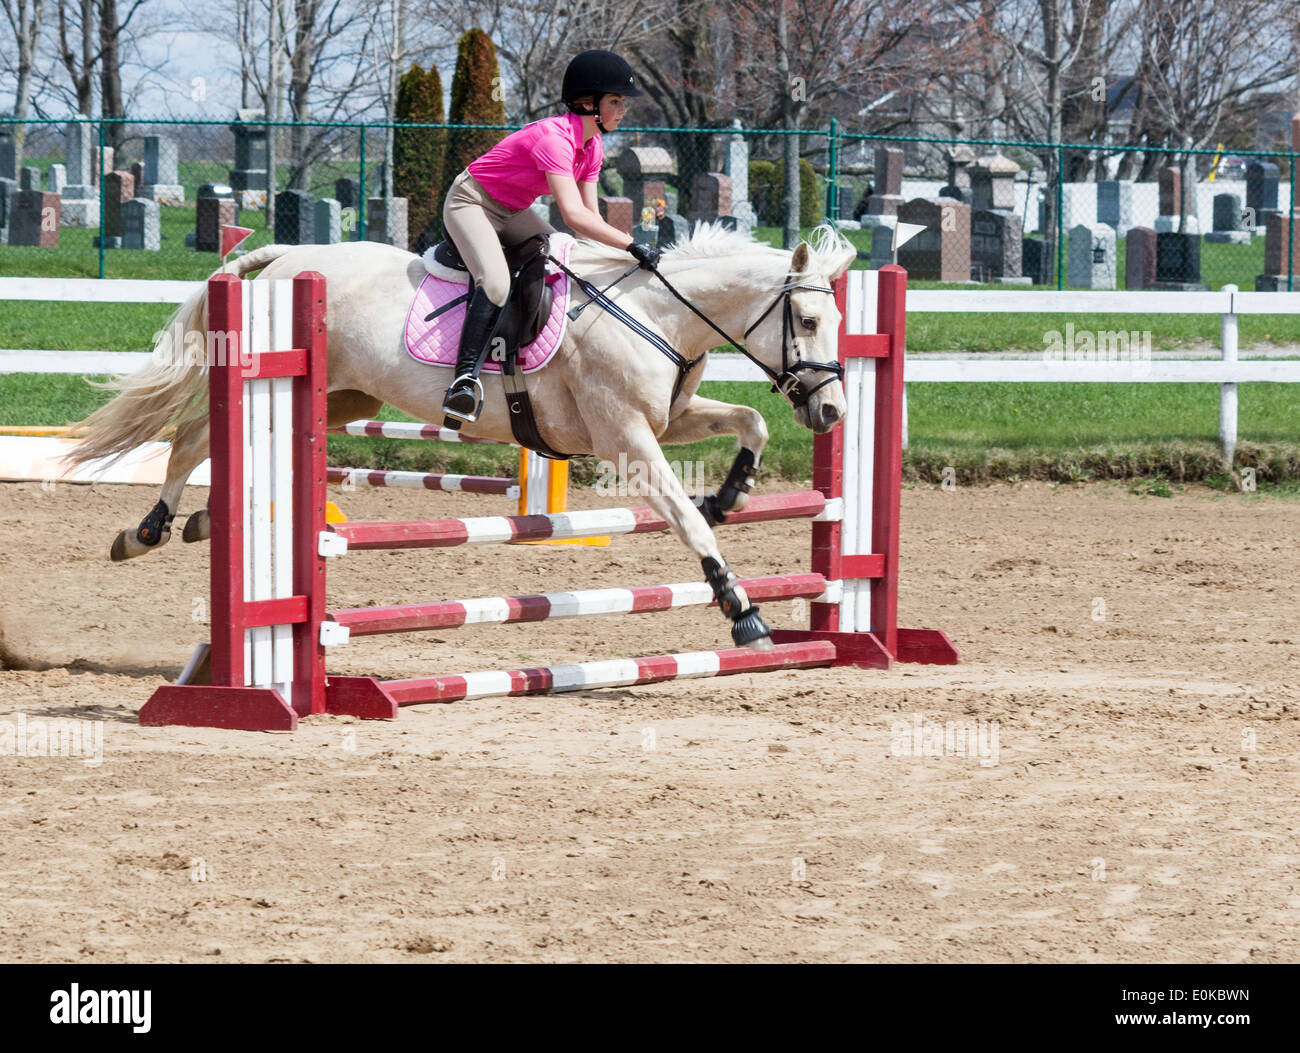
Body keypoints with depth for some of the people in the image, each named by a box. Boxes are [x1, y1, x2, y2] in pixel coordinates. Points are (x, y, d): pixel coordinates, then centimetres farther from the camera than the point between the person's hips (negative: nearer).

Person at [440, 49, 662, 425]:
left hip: (513, 212, 10)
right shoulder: (554, 137, -31)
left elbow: (590, 217, 0)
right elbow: (574, 215, -41)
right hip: (471, 203, -10)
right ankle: (465, 380, -32)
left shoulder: (592, 148, -1)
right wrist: (632, 246, -43)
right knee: (496, 282, -31)